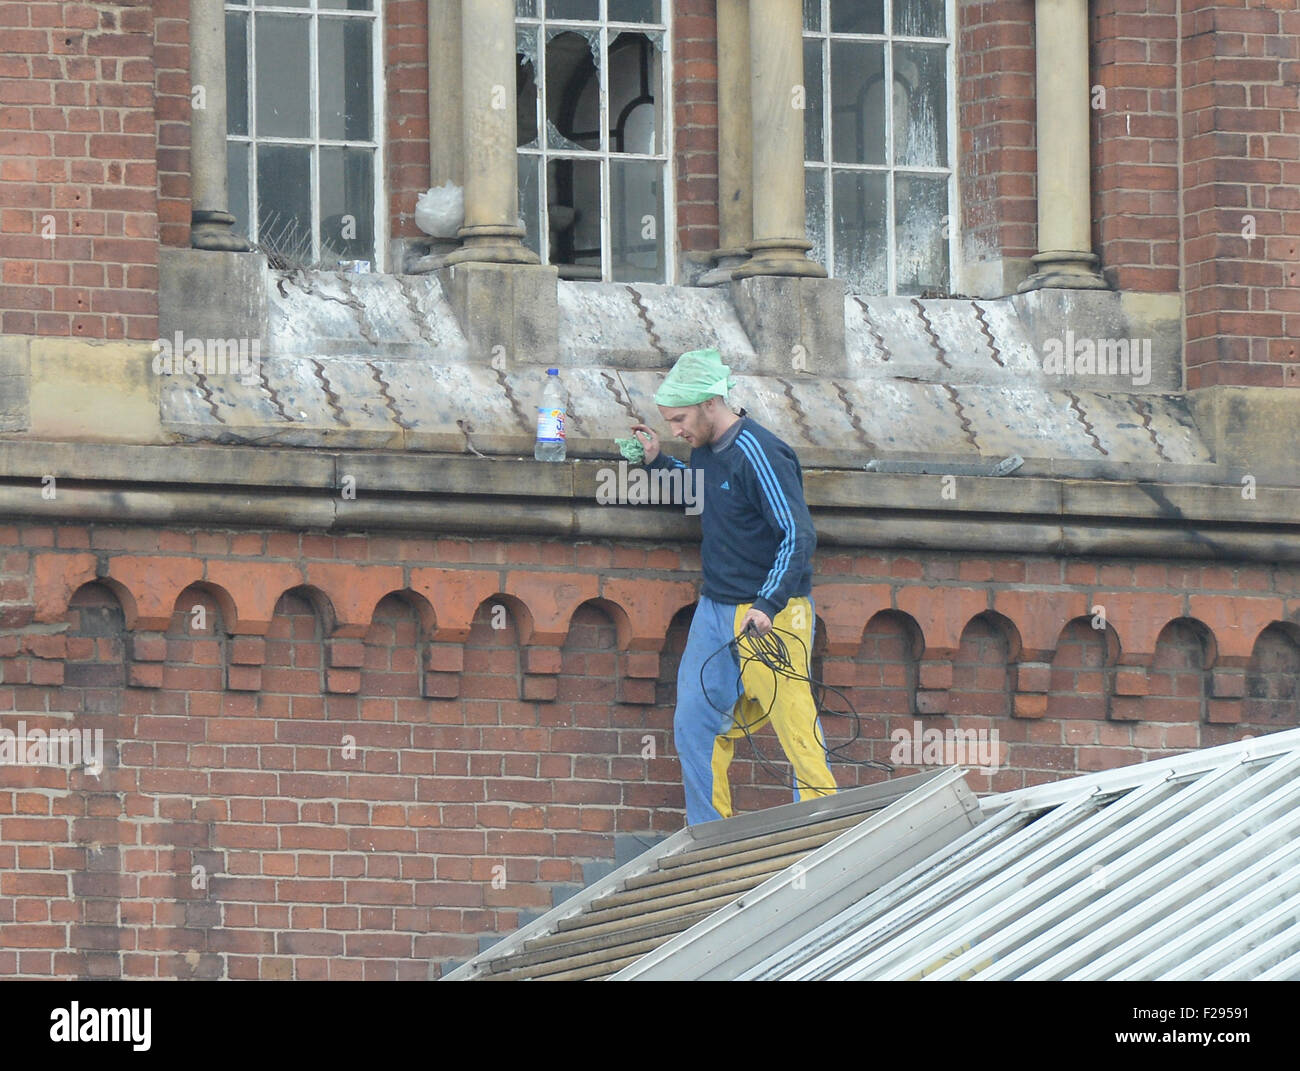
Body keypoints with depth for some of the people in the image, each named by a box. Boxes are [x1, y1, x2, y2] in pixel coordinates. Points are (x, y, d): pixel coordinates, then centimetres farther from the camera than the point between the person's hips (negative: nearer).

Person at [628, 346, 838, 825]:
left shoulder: (758, 455, -18)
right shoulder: (705, 450, 8)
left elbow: (799, 535, -21)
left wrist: (767, 606, -29)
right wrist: (658, 462, 13)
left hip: (772, 612, -9)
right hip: (715, 608, 9)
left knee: (795, 728, -8)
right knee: (694, 726, 4)